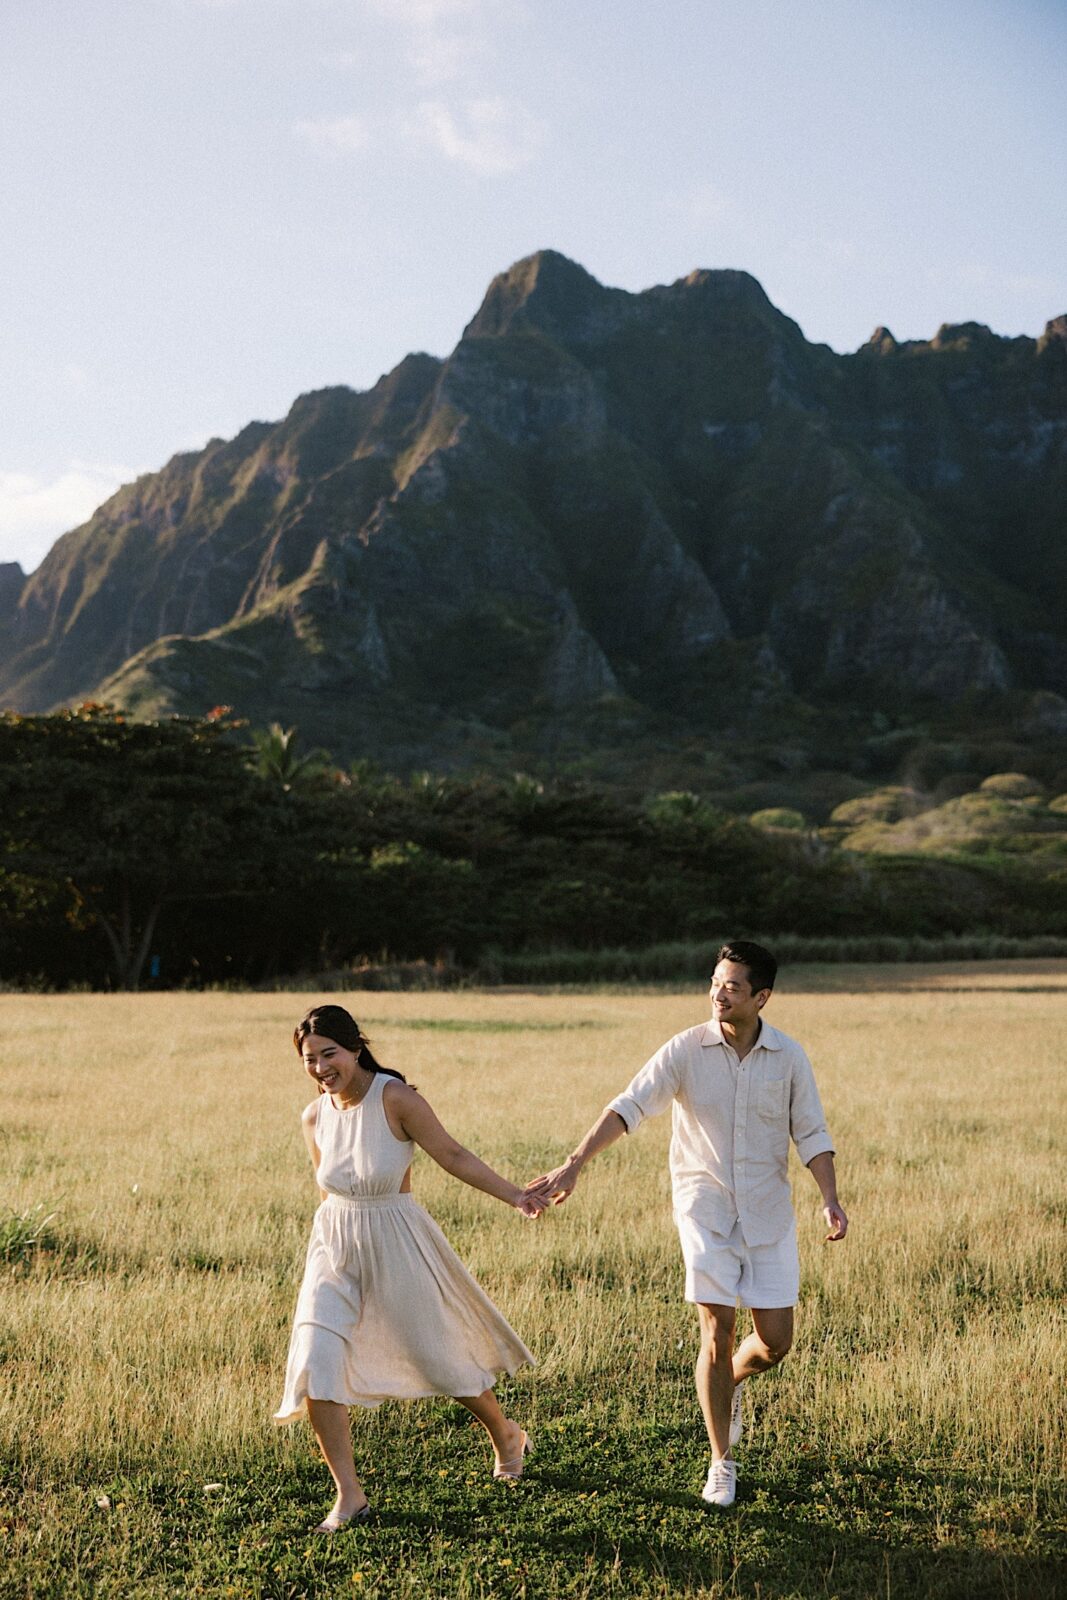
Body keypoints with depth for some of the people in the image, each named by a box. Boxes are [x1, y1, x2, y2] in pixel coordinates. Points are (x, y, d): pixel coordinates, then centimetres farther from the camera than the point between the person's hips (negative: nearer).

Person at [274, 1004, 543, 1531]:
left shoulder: (396, 1099, -17)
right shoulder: (314, 1117, -1)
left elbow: (453, 1156, -11)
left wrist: (514, 1196, -15)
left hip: (397, 1247, -4)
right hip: (335, 1248, 4)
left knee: (439, 1356, 9)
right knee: (314, 1366, -11)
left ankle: (506, 1434, 39)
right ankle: (348, 1495, 4)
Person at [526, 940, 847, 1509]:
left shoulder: (789, 1057, -4)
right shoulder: (685, 1050, -9)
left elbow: (811, 1135, 2)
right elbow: (628, 1107, -17)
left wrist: (830, 1200, -12)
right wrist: (572, 1165, -27)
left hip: (768, 1211, 2)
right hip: (705, 1206, -2)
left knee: (775, 1341, 3)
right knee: (717, 1332, -6)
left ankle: (729, 1383, 39)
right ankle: (721, 1463, 12)